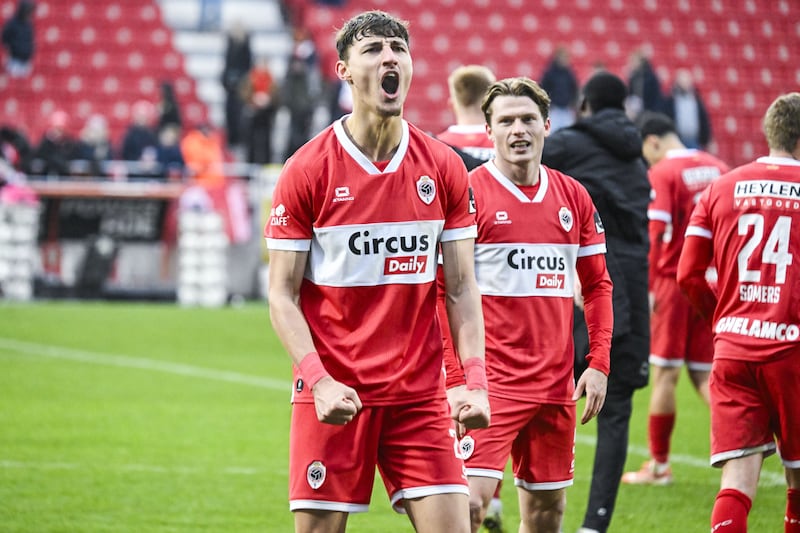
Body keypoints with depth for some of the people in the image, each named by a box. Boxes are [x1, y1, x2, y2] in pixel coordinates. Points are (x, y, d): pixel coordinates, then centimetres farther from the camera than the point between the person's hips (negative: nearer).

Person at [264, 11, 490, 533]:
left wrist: (475, 381, -6)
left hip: (420, 393, 2)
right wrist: (319, 381, -17)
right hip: (334, 396, -2)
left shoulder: (444, 168, 5)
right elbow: (282, 296, -3)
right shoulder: (307, 171, -4)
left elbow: (462, 288, 7)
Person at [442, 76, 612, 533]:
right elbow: (443, 292, -7)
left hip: (556, 381, 5)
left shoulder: (573, 197, 10)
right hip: (491, 381, -5)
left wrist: (599, 363, 7)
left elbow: (597, 285, 17)